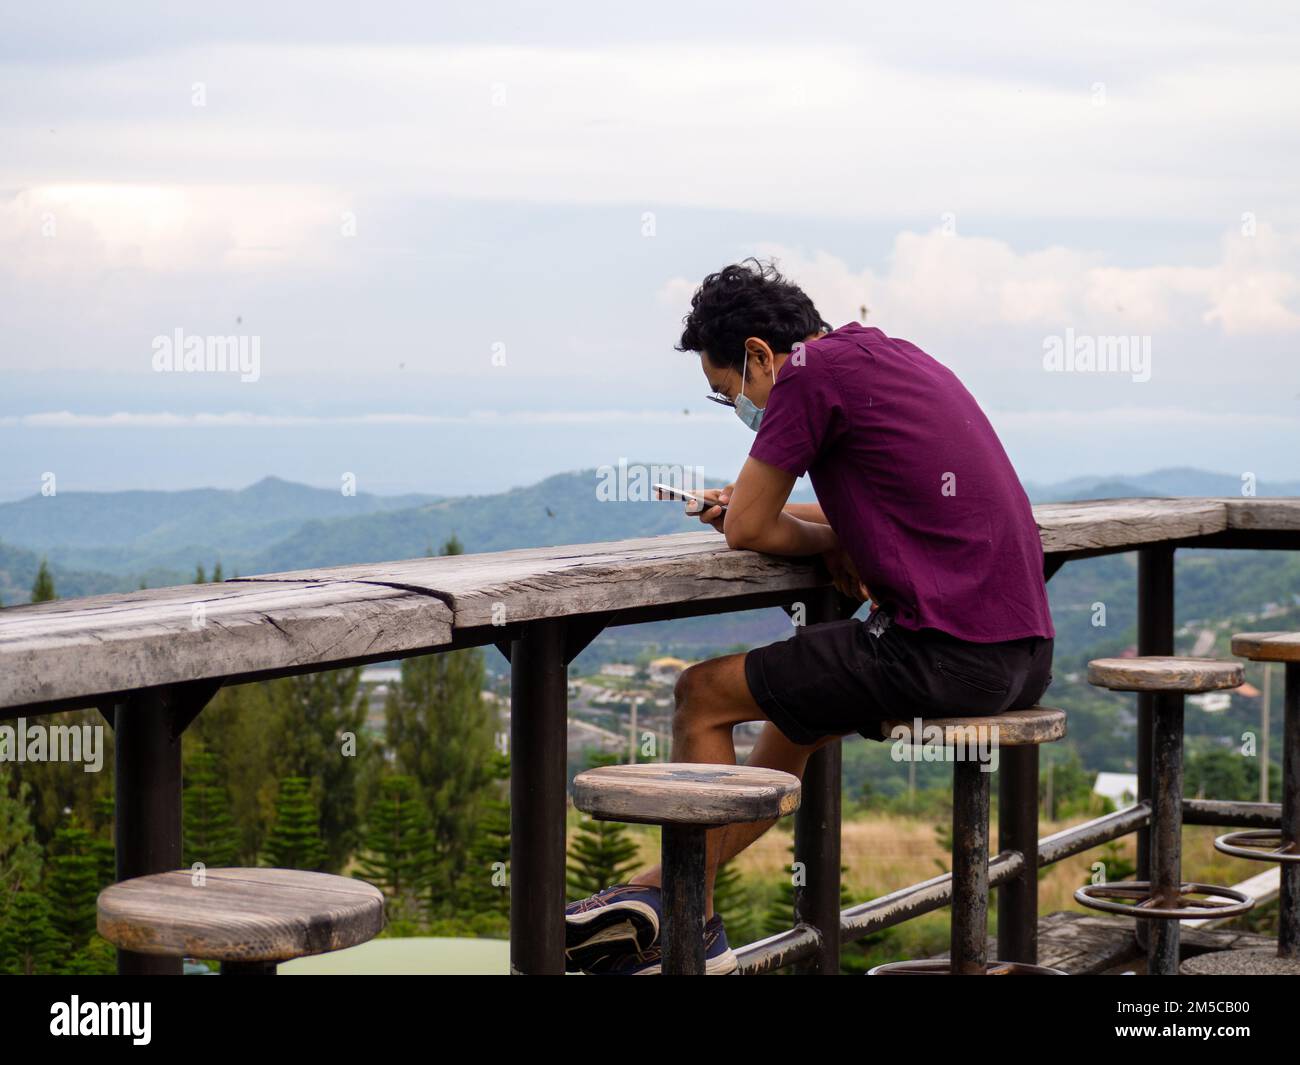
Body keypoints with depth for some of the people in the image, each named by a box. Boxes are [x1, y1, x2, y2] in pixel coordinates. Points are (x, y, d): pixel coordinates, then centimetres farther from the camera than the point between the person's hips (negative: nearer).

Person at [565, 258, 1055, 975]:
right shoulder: (893, 357, 18)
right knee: (792, 712, 29)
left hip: (948, 657, -9)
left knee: (703, 696, 5)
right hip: (1025, 655, 9)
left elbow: (745, 530, -7)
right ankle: (661, 891, 34)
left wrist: (829, 544, 13)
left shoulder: (812, 370, -9)